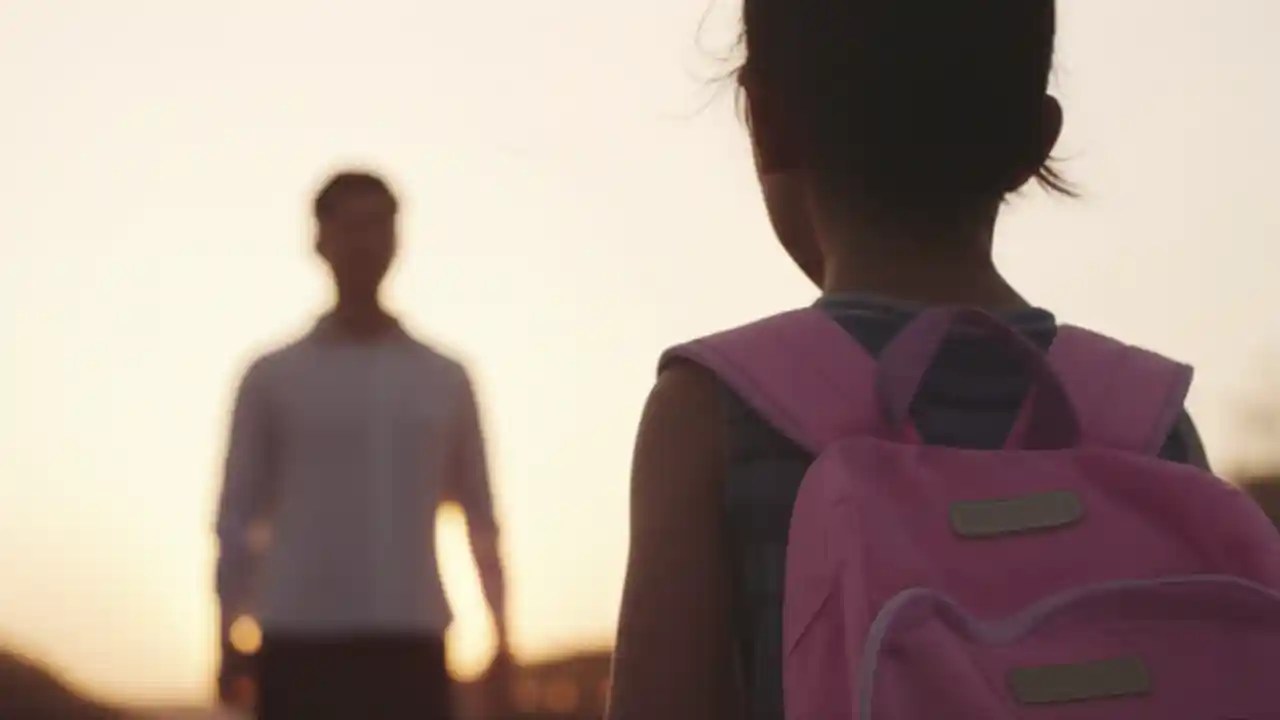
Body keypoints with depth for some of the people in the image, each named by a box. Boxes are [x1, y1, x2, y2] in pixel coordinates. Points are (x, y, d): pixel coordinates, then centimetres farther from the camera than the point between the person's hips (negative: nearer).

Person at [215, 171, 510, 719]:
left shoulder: (445, 380, 12)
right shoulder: (273, 378, 7)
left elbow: (480, 514, 14)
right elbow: (238, 516, 6)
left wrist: (500, 629, 7)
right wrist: (230, 636, -2)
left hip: (410, 641, 2)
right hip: (299, 640, -1)